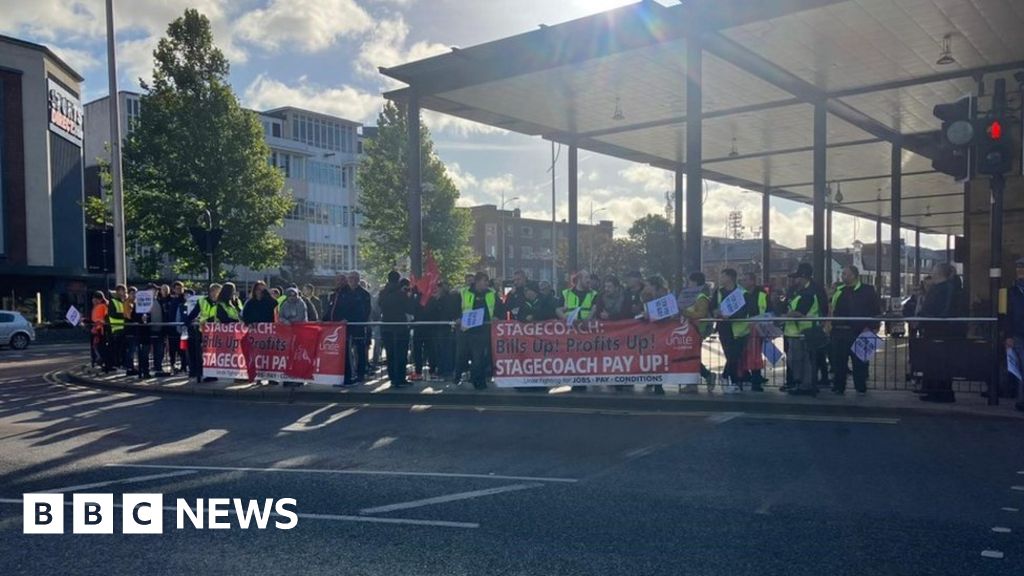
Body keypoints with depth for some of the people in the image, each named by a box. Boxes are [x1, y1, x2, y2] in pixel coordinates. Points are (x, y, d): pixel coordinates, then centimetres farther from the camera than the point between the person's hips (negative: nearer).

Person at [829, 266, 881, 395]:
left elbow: (876, 310, 0)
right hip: (839, 331, 3)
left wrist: (871, 327, -8)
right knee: (838, 361, 5)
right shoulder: (839, 291, 12)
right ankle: (838, 387, 13)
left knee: (859, 361, 5)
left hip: (859, 332, -3)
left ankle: (861, 388, 15)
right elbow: (832, 310, 14)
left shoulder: (867, 290, 2)